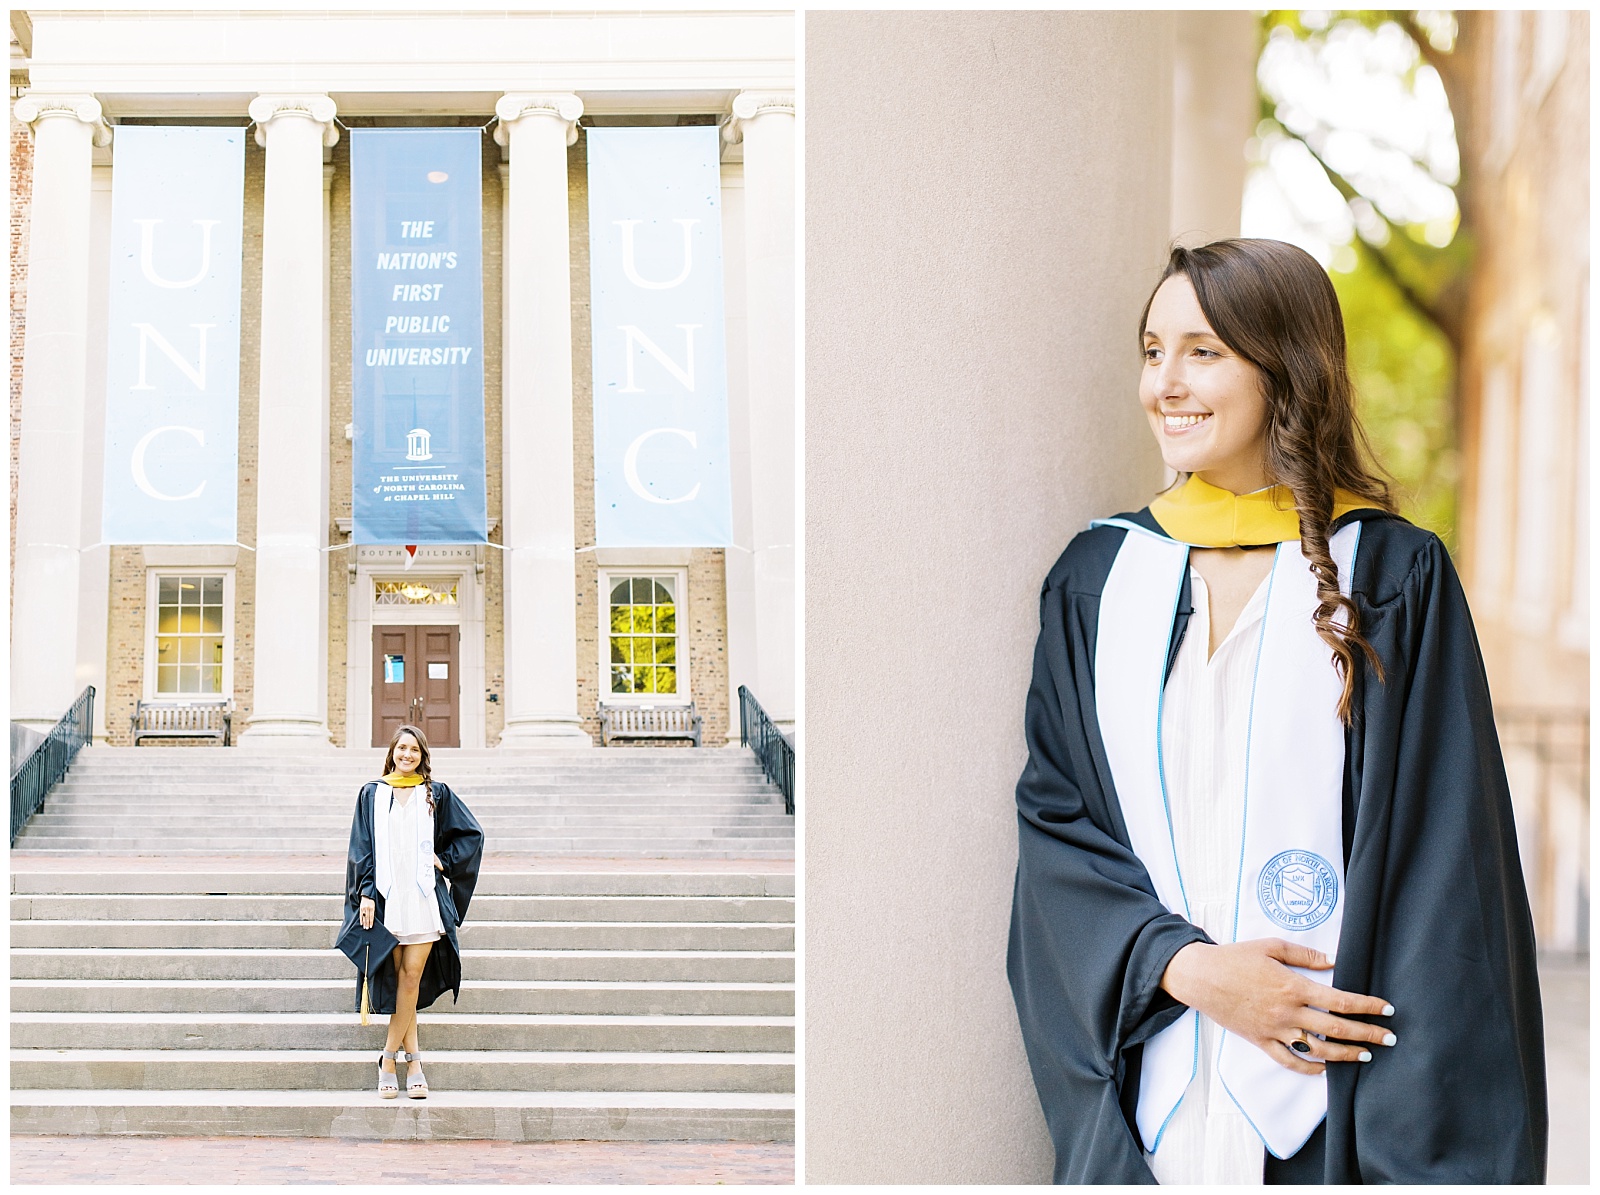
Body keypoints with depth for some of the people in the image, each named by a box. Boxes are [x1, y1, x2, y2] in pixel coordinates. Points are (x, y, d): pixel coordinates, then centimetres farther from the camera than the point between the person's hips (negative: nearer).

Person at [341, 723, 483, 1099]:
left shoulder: (437, 794, 9)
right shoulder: (372, 794, 9)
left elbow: (471, 834, 14)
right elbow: (362, 848, 5)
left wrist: (445, 862, 2)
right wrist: (366, 893, -4)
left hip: (424, 897, 0)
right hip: (386, 897, 0)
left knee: (412, 976, -6)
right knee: (398, 979, 1)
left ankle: (389, 1057, 2)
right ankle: (412, 1060, 6)